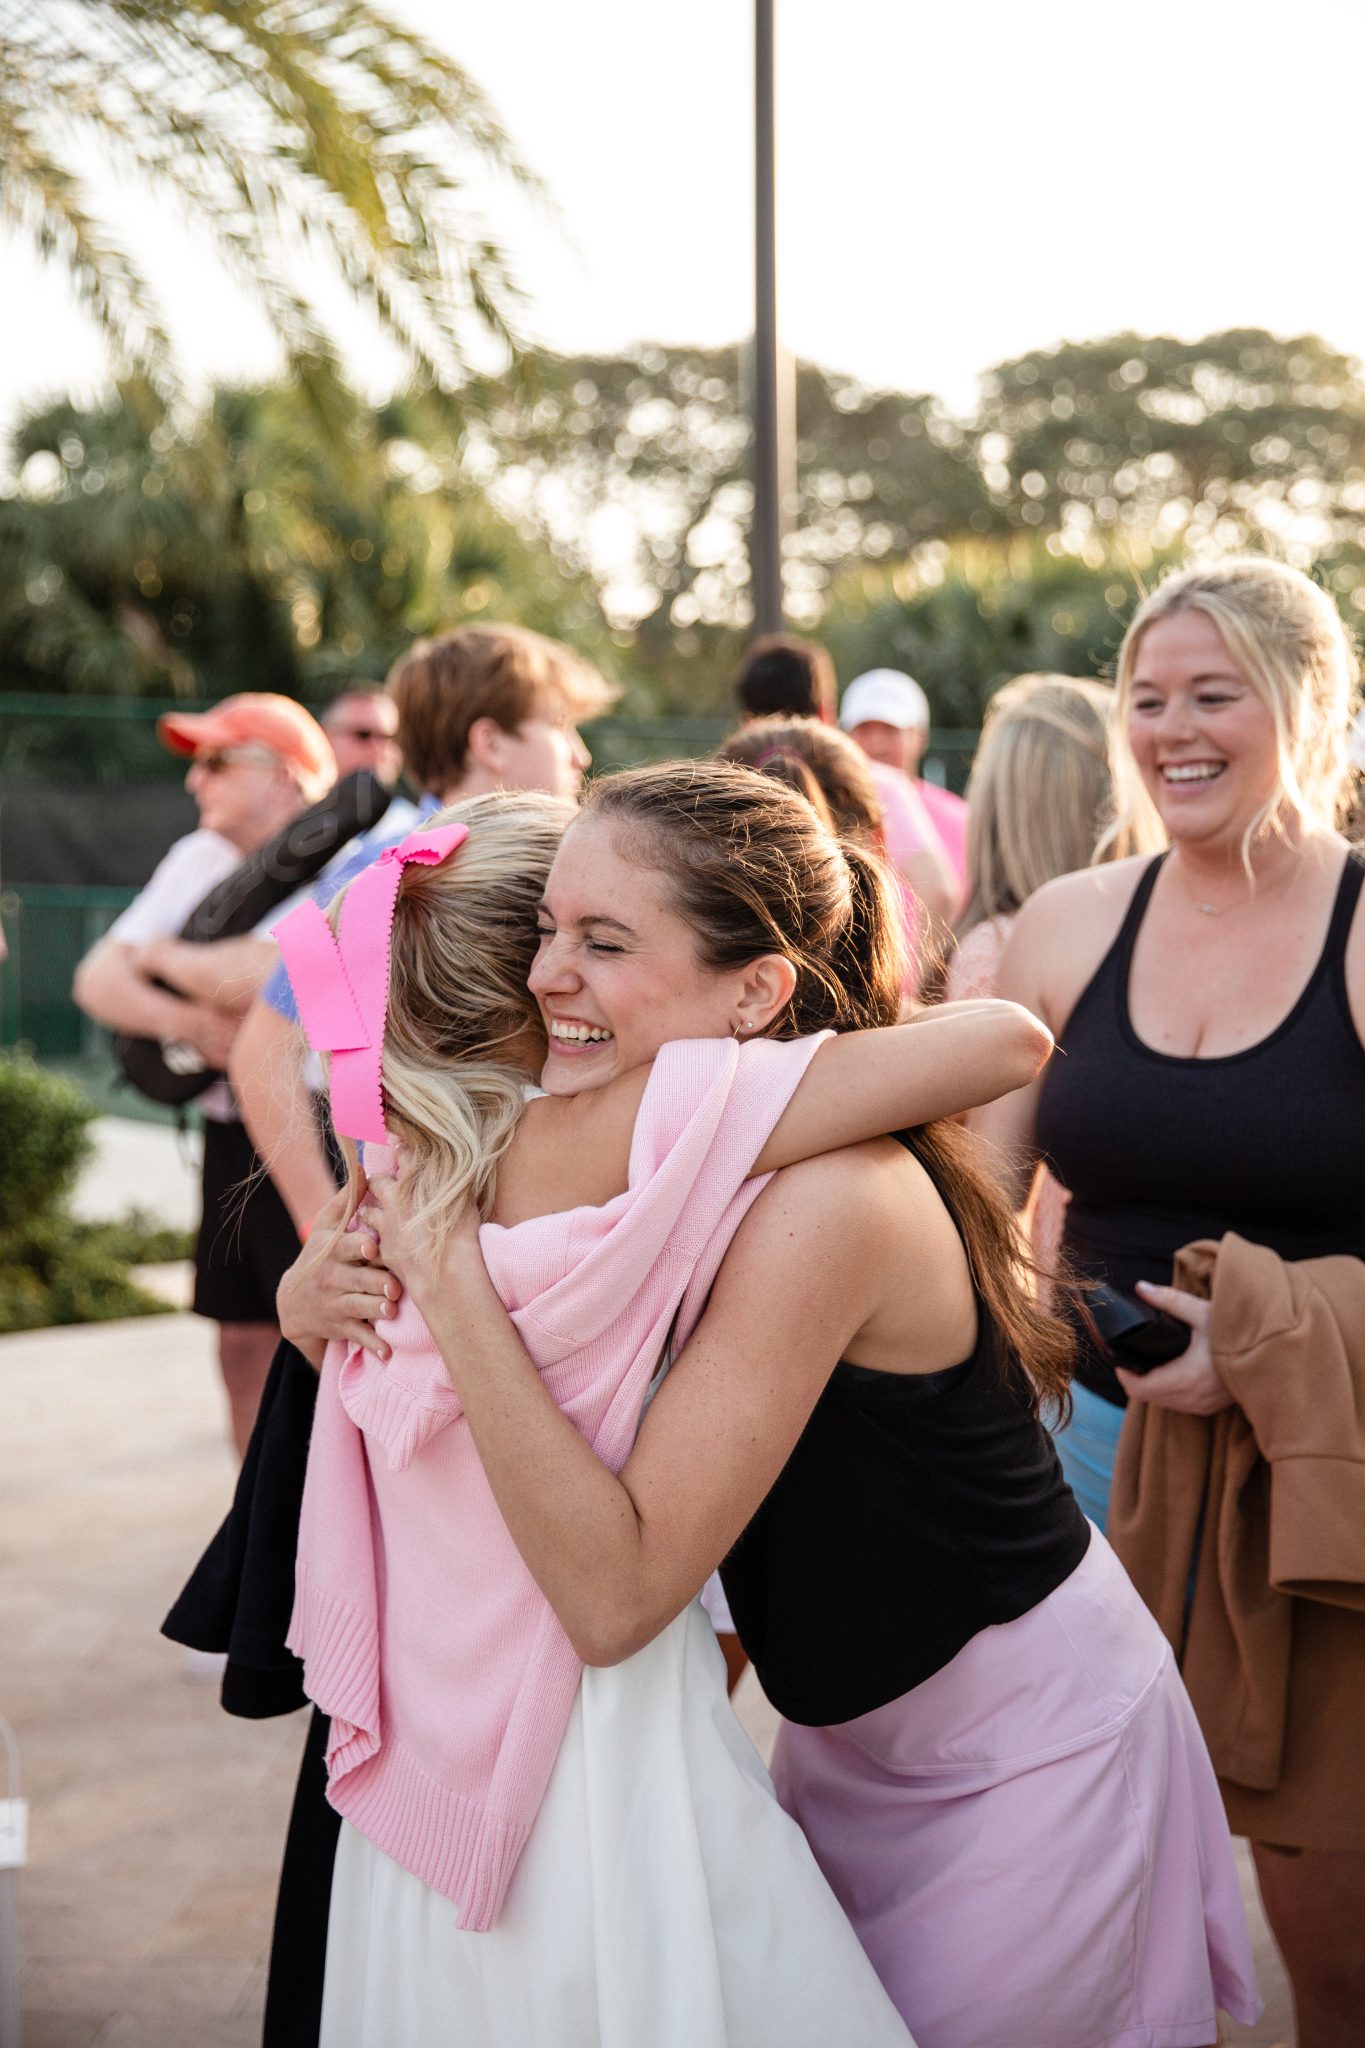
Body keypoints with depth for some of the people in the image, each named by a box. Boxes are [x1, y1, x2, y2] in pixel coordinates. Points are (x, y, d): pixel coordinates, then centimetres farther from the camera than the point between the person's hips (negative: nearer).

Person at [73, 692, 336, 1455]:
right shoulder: (200, 858, 11)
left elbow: (252, 977, -29)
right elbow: (99, 979, 4)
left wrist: (160, 954, -9)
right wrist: (188, 1021, -17)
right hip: (232, 1131, 7)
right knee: (245, 1341, 13)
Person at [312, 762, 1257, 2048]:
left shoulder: (825, 1197, -31)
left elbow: (615, 1593, -34)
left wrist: (448, 1275, -35)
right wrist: (337, 1282, -16)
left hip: (1026, 1752, -7)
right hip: (855, 1736, 8)